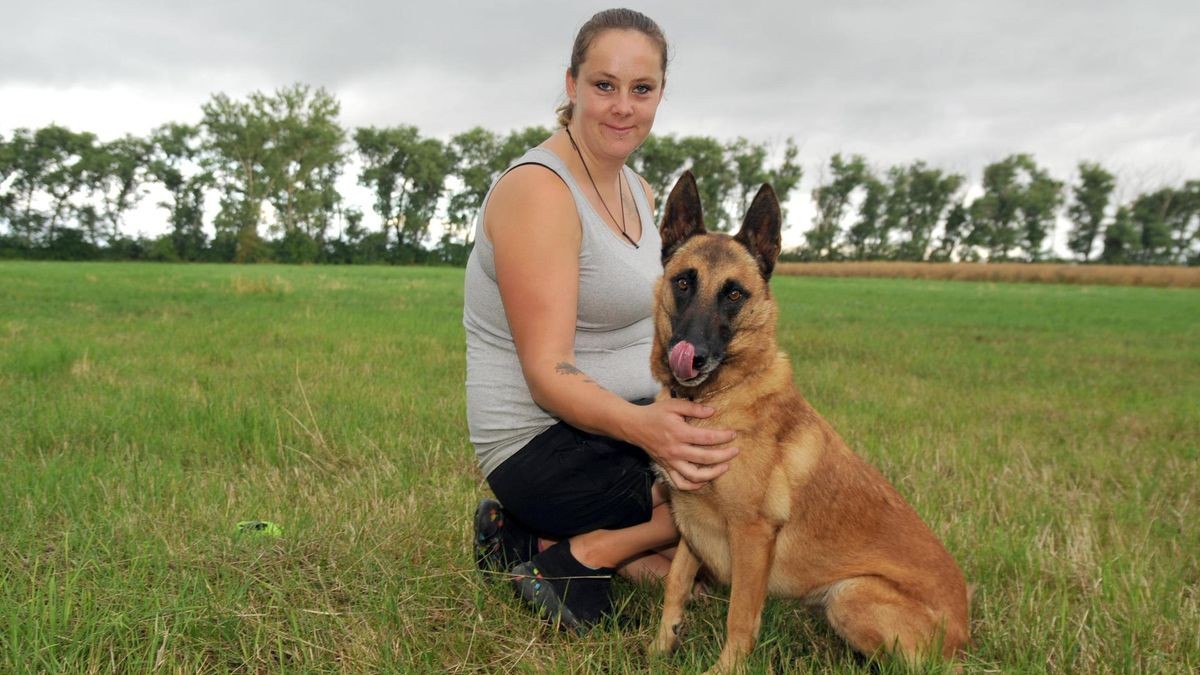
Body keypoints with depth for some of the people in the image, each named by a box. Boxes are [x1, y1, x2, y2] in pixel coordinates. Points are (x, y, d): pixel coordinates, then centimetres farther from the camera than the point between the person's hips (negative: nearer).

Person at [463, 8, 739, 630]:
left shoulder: (637, 190, 11)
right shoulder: (538, 189, -17)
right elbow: (549, 371, -23)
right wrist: (642, 426, -40)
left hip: (620, 419, 9)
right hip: (545, 443, -9)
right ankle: (576, 557, -3)